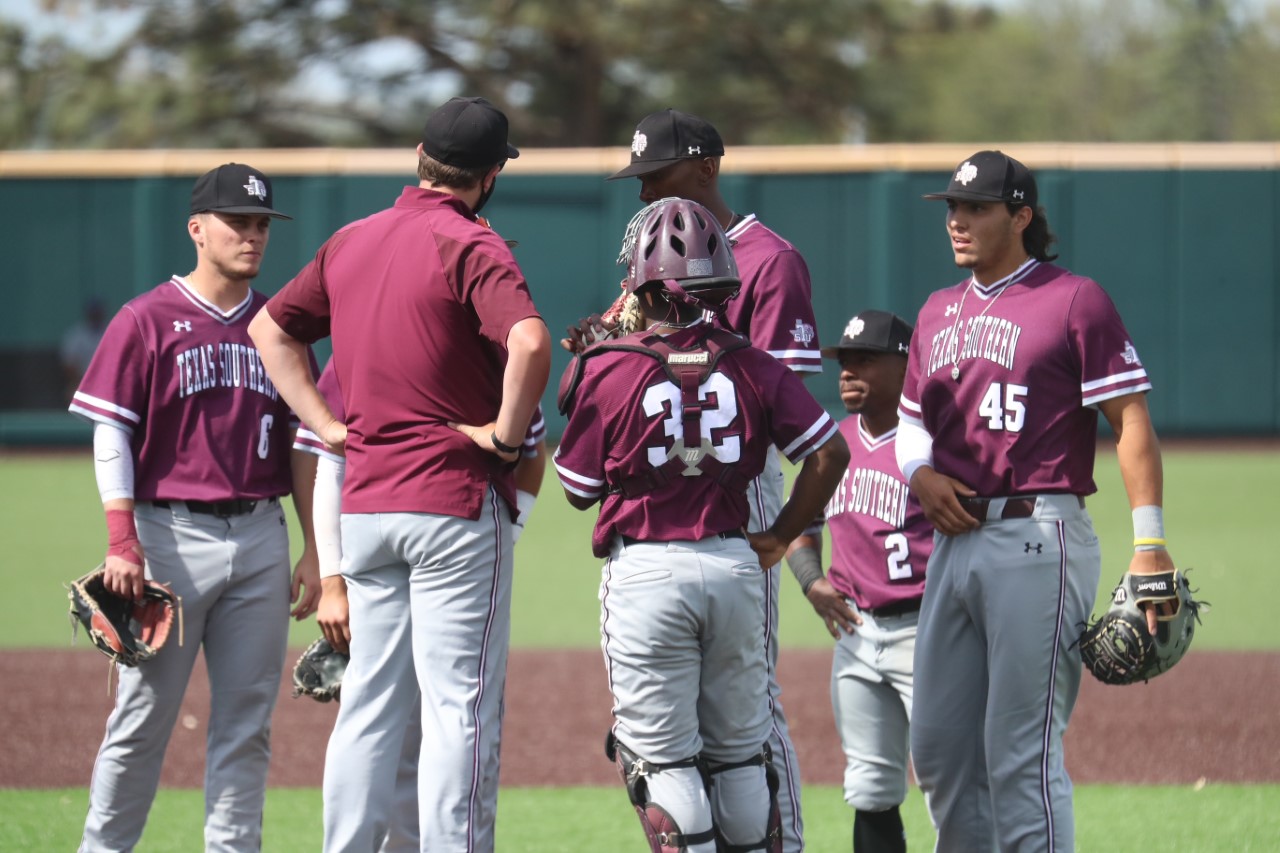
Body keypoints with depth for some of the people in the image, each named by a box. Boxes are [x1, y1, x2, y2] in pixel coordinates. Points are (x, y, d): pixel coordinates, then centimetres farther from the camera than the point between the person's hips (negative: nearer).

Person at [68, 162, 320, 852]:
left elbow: (302, 443, 15)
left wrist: (314, 550, 9)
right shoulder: (146, 321, -2)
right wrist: (121, 543, -14)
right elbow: (111, 435, -5)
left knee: (246, 718, 5)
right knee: (143, 714, -2)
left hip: (261, 537, 4)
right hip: (171, 535, -4)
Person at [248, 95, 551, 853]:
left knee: (370, 704, 11)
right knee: (461, 706, -4)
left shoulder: (351, 242, 11)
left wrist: (327, 423, 14)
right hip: (455, 500, -7)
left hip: (365, 501, 7)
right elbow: (529, 341, -29)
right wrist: (508, 433, -15)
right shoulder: (469, 246, -11)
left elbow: (271, 329, 22)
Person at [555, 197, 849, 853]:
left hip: (644, 572, -3)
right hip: (734, 565, 3)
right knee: (740, 750, 14)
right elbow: (829, 453, -1)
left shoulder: (607, 371, -9)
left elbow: (579, 490, 1)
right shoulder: (751, 367, 1)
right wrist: (779, 536, 10)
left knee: (661, 757, 1)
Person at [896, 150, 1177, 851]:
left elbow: (1132, 419, -7)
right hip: (954, 540, 8)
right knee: (938, 745, 8)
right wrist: (919, 472, 5)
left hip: (1038, 540, -8)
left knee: (1021, 752, -11)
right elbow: (911, 417, 29)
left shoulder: (1073, 299, -4)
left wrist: (1150, 546, -15)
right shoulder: (939, 312, 18)